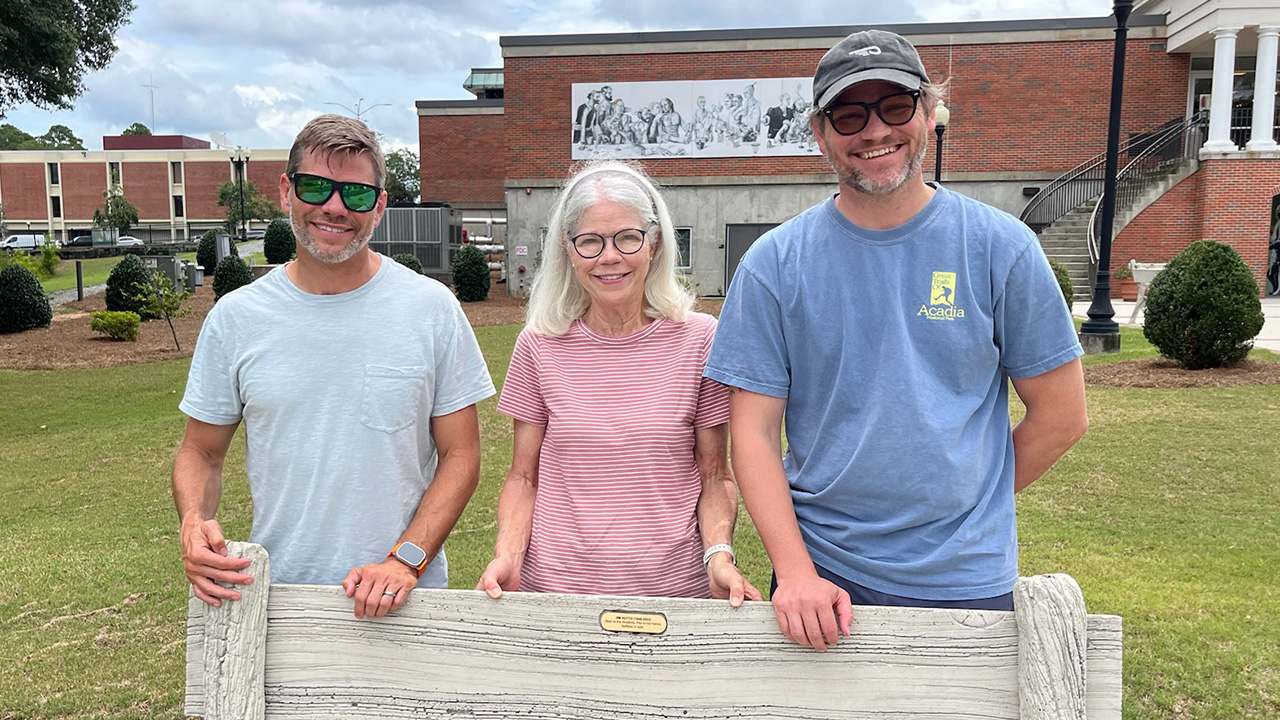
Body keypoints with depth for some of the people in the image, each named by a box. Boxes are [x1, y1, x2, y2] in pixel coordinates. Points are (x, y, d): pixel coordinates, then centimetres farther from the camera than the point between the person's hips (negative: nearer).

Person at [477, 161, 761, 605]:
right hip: (555, 586, 1)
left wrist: (719, 555, -14)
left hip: (675, 587, 0)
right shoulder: (539, 345, -2)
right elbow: (524, 476, 4)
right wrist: (506, 556, -11)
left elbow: (714, 475, 2)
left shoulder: (698, 340, -4)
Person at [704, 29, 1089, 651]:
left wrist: (963, 506, 1)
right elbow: (754, 430, -6)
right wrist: (795, 571, -14)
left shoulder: (1000, 248, -4)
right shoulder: (774, 263, -5)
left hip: (968, 579, 0)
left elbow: (1061, 416, 1)